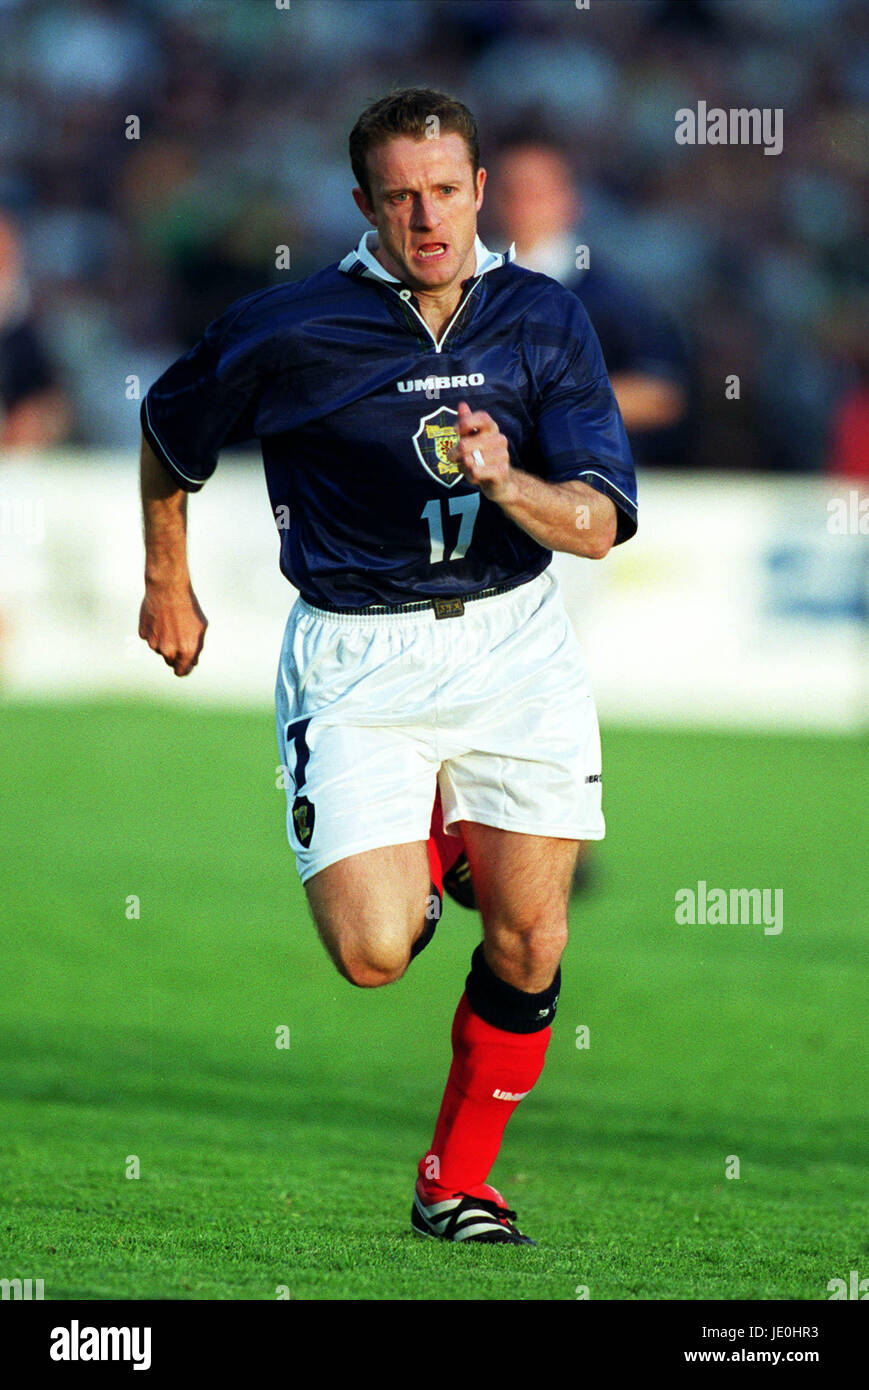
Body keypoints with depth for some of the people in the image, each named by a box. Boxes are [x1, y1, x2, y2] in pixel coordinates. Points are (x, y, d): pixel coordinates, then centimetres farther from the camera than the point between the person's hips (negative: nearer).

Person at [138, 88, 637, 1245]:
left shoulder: (545, 321, -2)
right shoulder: (288, 332, -9)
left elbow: (601, 522, -8)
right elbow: (170, 429, 11)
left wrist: (505, 479, -28)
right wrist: (167, 579, 20)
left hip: (515, 641, 2)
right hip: (358, 660, -2)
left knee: (529, 939, -1)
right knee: (374, 953, -15)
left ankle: (457, 1186, 19)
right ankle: (427, 845, 21)